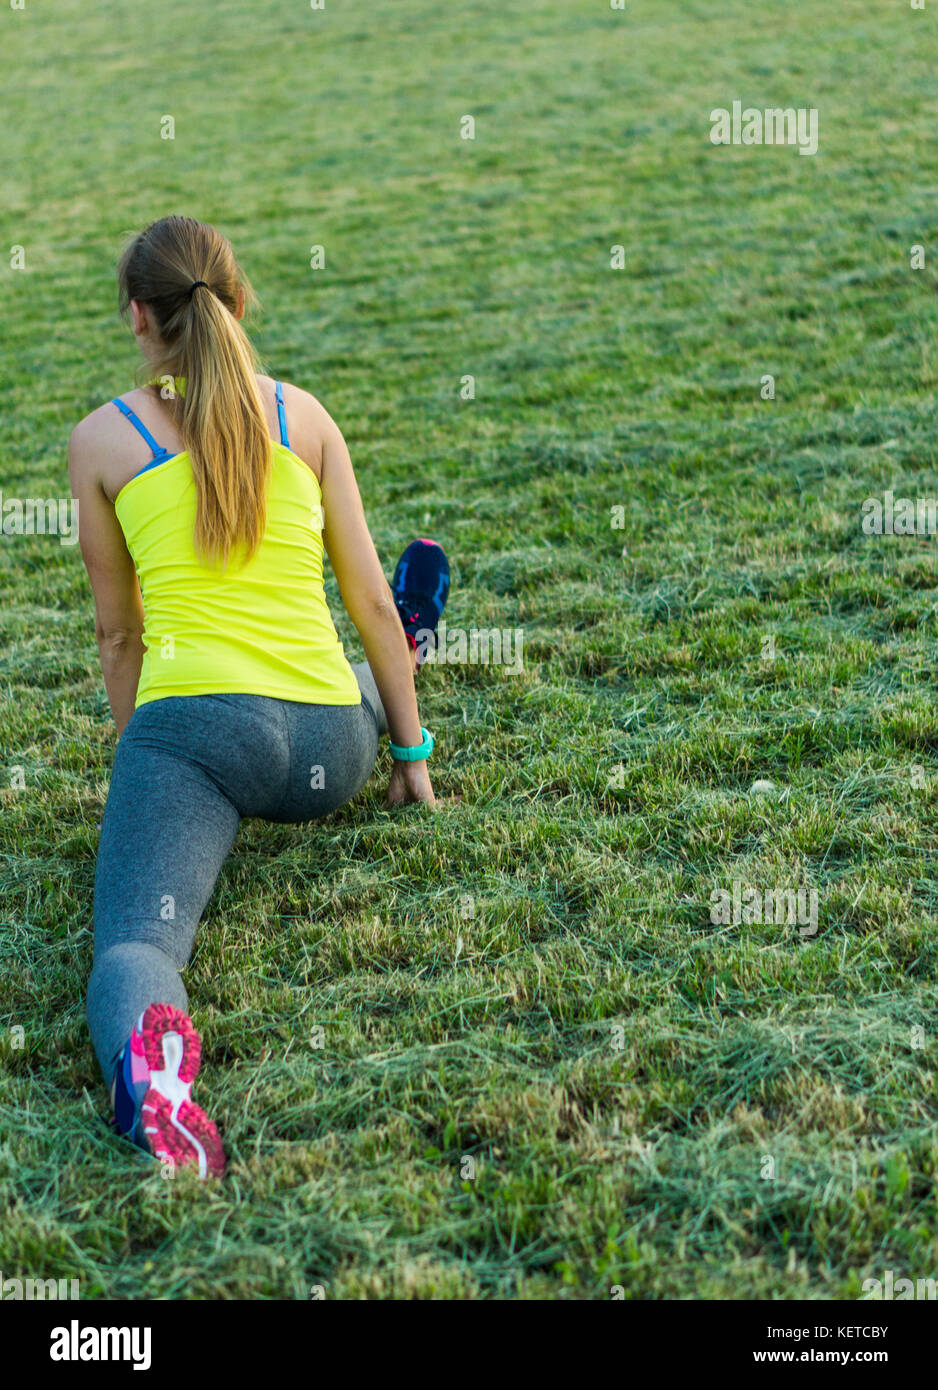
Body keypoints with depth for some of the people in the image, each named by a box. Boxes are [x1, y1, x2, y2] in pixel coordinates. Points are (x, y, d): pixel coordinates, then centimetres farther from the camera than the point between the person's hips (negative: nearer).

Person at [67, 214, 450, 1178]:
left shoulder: (100, 439, 5)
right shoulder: (302, 414, 10)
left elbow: (119, 634, 12)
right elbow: (369, 599, 13)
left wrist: (134, 757, 26)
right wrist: (410, 752, 20)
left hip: (191, 722, -3)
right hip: (328, 748, 4)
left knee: (134, 944, -15)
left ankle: (140, 1042, -48)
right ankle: (402, 658, 71)